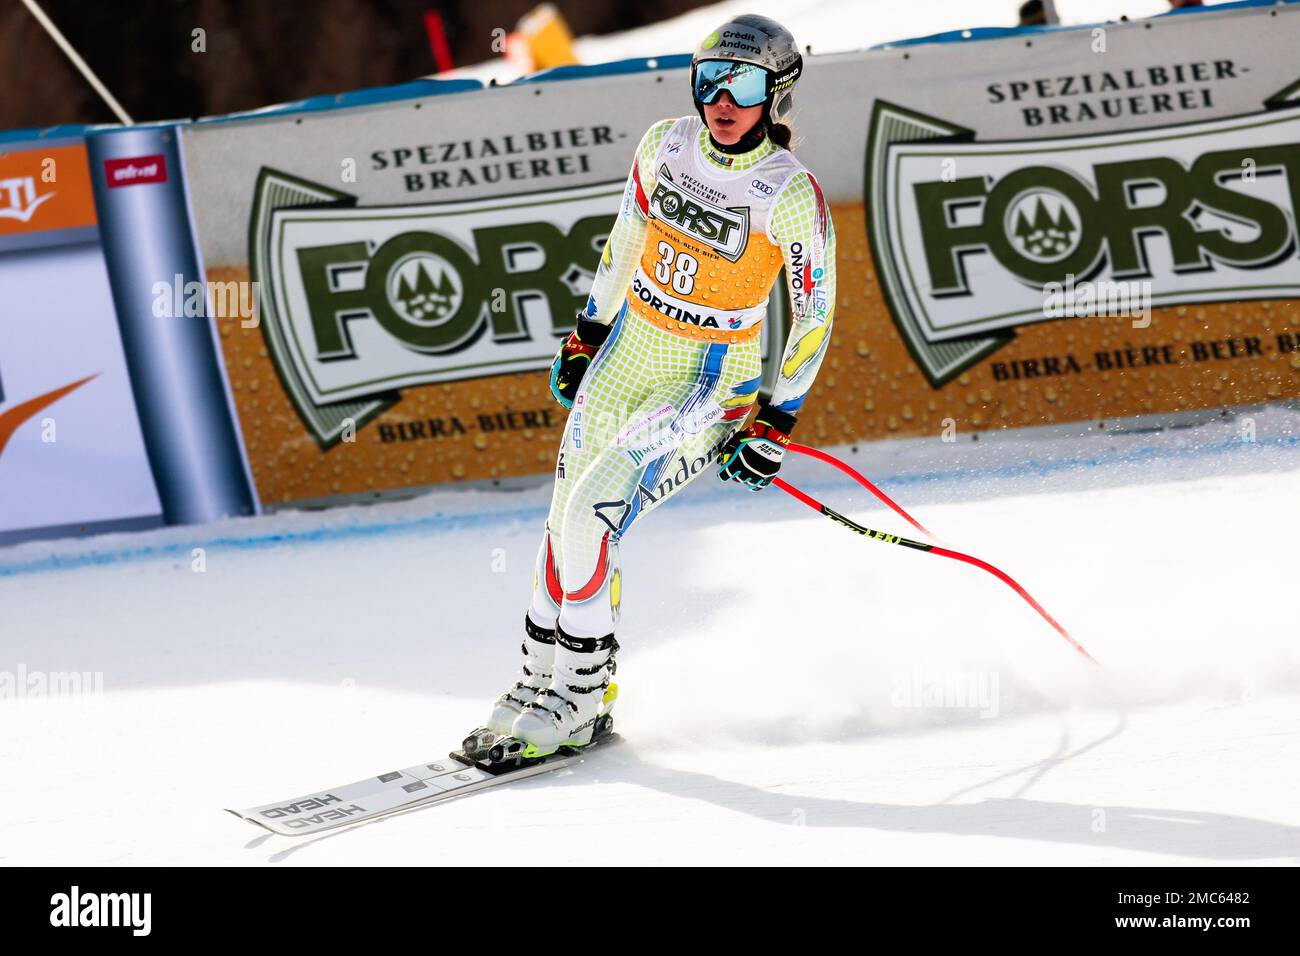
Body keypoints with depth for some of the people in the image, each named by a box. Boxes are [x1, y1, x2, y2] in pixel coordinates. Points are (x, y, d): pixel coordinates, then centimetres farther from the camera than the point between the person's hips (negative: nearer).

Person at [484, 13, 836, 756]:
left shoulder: (792, 196, -19)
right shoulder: (666, 147, -5)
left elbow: (815, 312, -8)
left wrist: (776, 426, -8)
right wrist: (589, 333, 15)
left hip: (713, 383, -6)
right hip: (629, 352, 6)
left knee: (593, 515, -18)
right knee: (567, 519, 7)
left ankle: (582, 699, -2)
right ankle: (544, 676, 26)